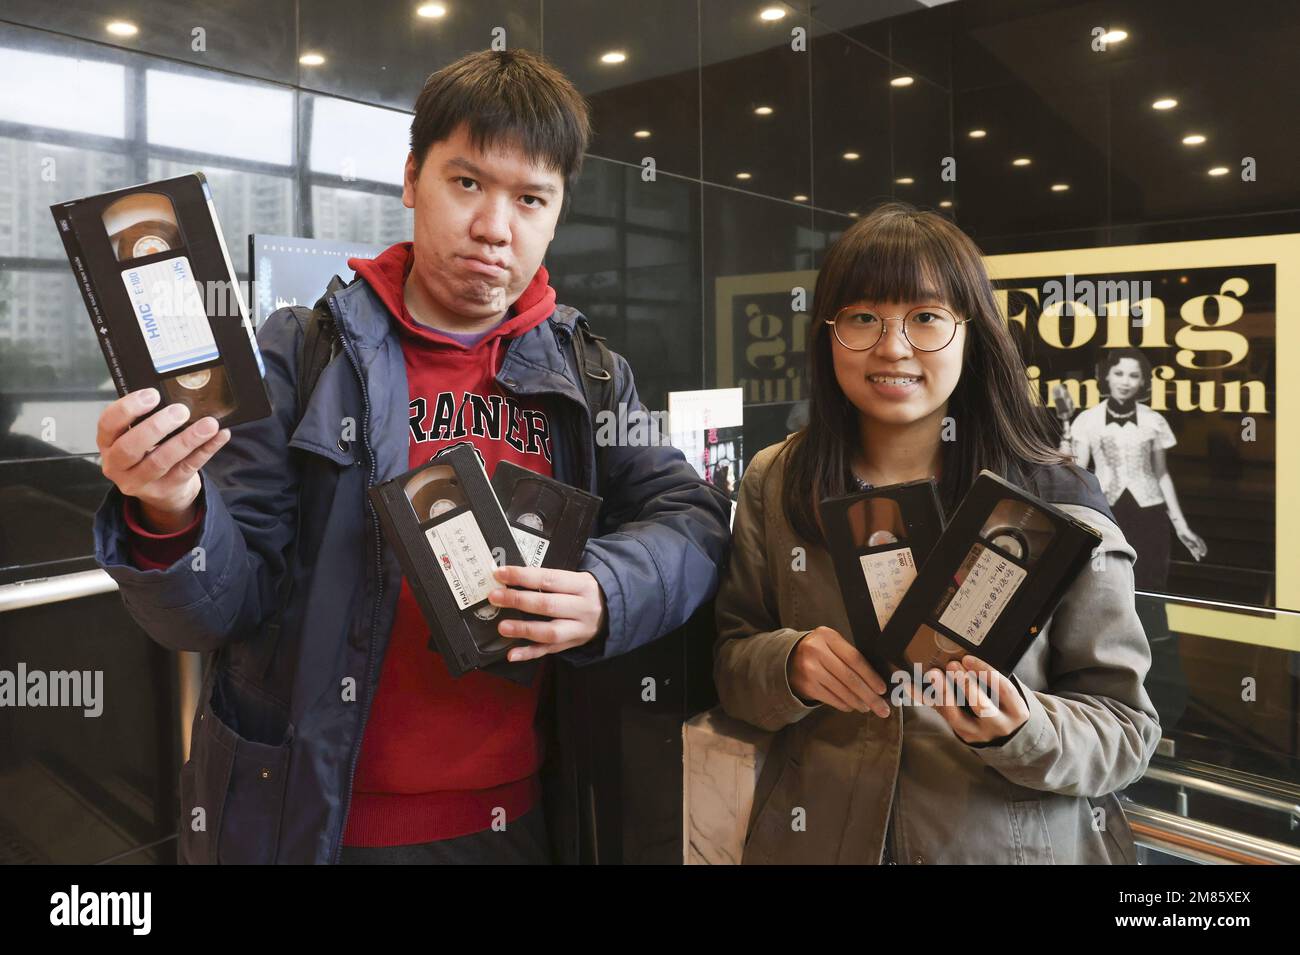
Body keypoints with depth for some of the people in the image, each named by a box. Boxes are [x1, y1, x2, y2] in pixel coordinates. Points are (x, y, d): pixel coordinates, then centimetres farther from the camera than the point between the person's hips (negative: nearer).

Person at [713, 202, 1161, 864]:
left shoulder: (1059, 504, -11)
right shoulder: (773, 485, -5)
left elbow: (1126, 732, -8)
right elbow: (730, 661, 0)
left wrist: (1022, 733, -27)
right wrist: (789, 666, -21)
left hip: (1024, 840, -1)